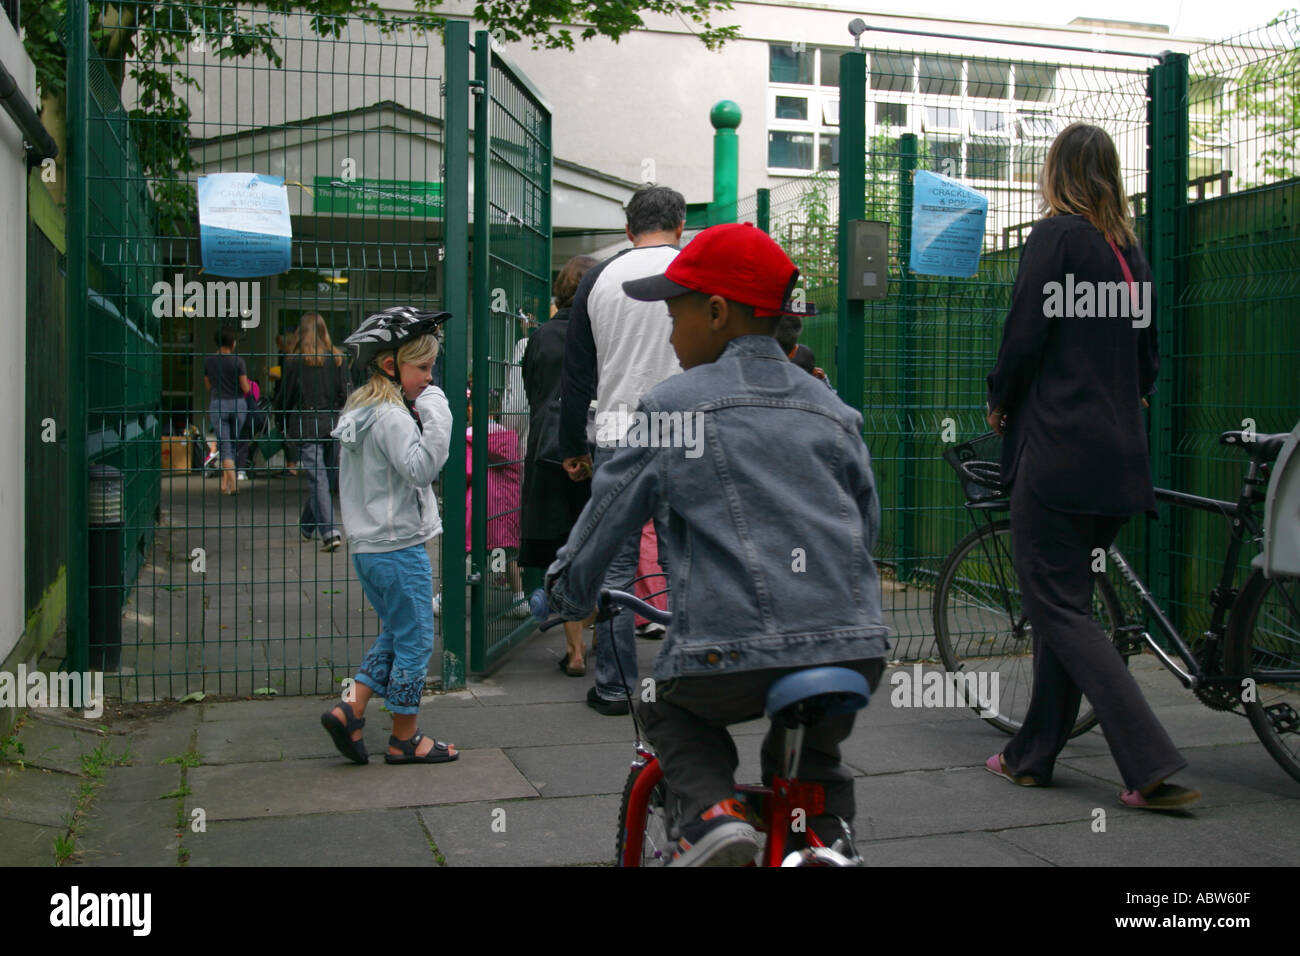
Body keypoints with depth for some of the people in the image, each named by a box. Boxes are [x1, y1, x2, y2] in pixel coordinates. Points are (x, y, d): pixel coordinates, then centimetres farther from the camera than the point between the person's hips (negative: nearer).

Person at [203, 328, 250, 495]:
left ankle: (233, 482, -18)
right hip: (238, 405, 0)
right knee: (233, 444, 16)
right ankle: (224, 480, 19)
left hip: (218, 405, 1)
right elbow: (245, 389, -7)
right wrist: (247, 383, 14)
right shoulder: (238, 361, -9)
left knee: (224, 446, -1)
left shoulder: (209, 361, 0)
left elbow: (208, 386, 10)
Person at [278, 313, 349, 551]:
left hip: (305, 425, -4)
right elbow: (343, 394, 4)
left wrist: (287, 413, 18)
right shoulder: (336, 358, 2)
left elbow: (284, 397, -2)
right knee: (320, 476, 15)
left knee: (317, 479, -4)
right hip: (330, 424, 4)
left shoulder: (294, 360, -8)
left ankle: (329, 532, -13)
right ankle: (306, 526, 30)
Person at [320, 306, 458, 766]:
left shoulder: (358, 411, 12)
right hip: (400, 548, -9)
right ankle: (405, 739, 13)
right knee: (415, 641, 3)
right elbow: (422, 468, -29)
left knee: (394, 634, 21)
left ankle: (350, 710, 13)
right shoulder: (391, 417, -18)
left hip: (366, 546, 9)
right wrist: (435, 416, -28)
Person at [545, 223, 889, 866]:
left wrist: (566, 594, 24)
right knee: (810, 759, 32)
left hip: (735, 653, -5)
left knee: (666, 708, 26)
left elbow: (609, 511, 8)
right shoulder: (833, 412, 16)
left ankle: (713, 811, 3)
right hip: (855, 649, 5)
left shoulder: (673, 407, 2)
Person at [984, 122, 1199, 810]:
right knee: (1064, 601, 14)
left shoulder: (1057, 234, -7)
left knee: (1060, 610, -4)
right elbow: (1148, 360, 17)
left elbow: (1024, 336, -12)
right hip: (1120, 459, 8)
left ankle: (1153, 766, -10)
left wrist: (999, 401, 5)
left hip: (1058, 450, -8)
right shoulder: (1129, 250, 15)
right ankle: (1032, 754, 22)